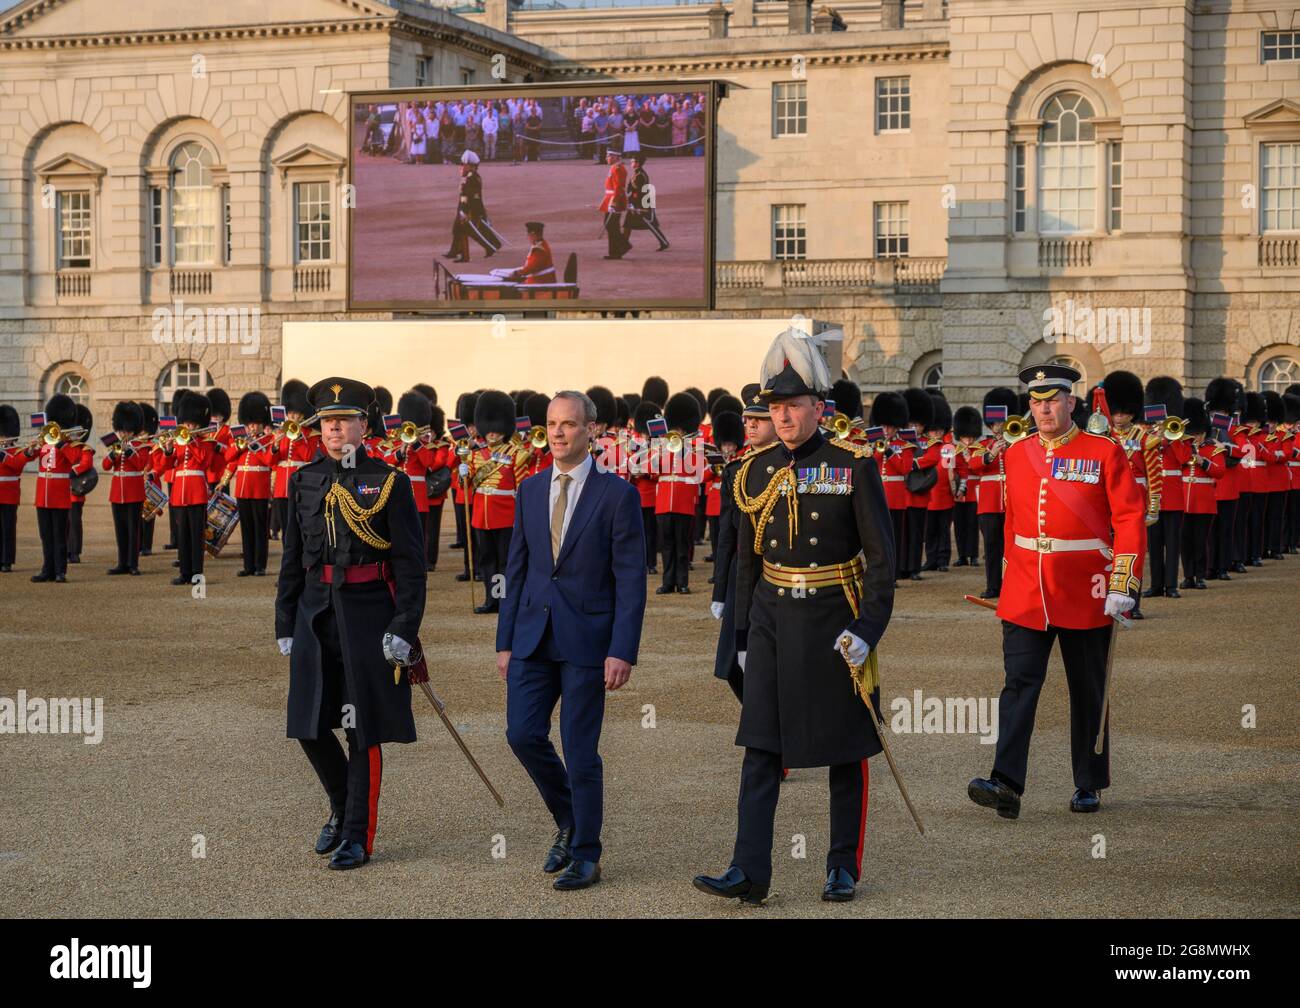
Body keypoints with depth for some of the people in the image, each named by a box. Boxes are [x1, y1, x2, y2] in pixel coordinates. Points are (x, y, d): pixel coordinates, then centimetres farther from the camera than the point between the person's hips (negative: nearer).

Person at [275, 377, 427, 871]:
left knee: (364, 728, 1)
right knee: (310, 726, 6)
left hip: (368, 614, -4)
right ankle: (342, 807, 30)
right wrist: (285, 625, 9)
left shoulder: (389, 482, -4)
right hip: (316, 612, 4)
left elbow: (410, 564, -6)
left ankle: (358, 834, 12)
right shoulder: (303, 481, 8)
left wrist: (403, 629, -12)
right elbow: (292, 558, 12)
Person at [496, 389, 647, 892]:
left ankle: (585, 857, 14)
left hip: (587, 638, -4)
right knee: (523, 734, -1)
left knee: (580, 750, -1)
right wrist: (505, 642, 8)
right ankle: (567, 818, 24)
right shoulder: (530, 490, 8)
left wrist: (622, 652, -14)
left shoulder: (617, 493, -6)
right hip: (533, 636, 5)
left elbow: (631, 579, -8)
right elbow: (517, 568, 12)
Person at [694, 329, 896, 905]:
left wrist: (867, 628, -15)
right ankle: (750, 872, -3)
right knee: (761, 746, -3)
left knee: (846, 749, 7)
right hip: (772, 618, 3)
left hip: (835, 619, -3)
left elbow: (880, 556, -6)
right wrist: (743, 636, 11)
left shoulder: (855, 466, -7)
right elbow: (747, 561, 12)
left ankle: (844, 867, 19)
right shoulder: (755, 472, 5)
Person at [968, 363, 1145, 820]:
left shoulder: (1105, 453, -4)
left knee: (1087, 693, 10)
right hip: (1025, 596, 2)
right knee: (1019, 685, -10)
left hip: (1085, 597, -2)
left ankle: (1089, 786, 22)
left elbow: (1130, 520, -7)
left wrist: (1122, 587, -13)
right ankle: (1007, 785, -17)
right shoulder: (1016, 455, 7)